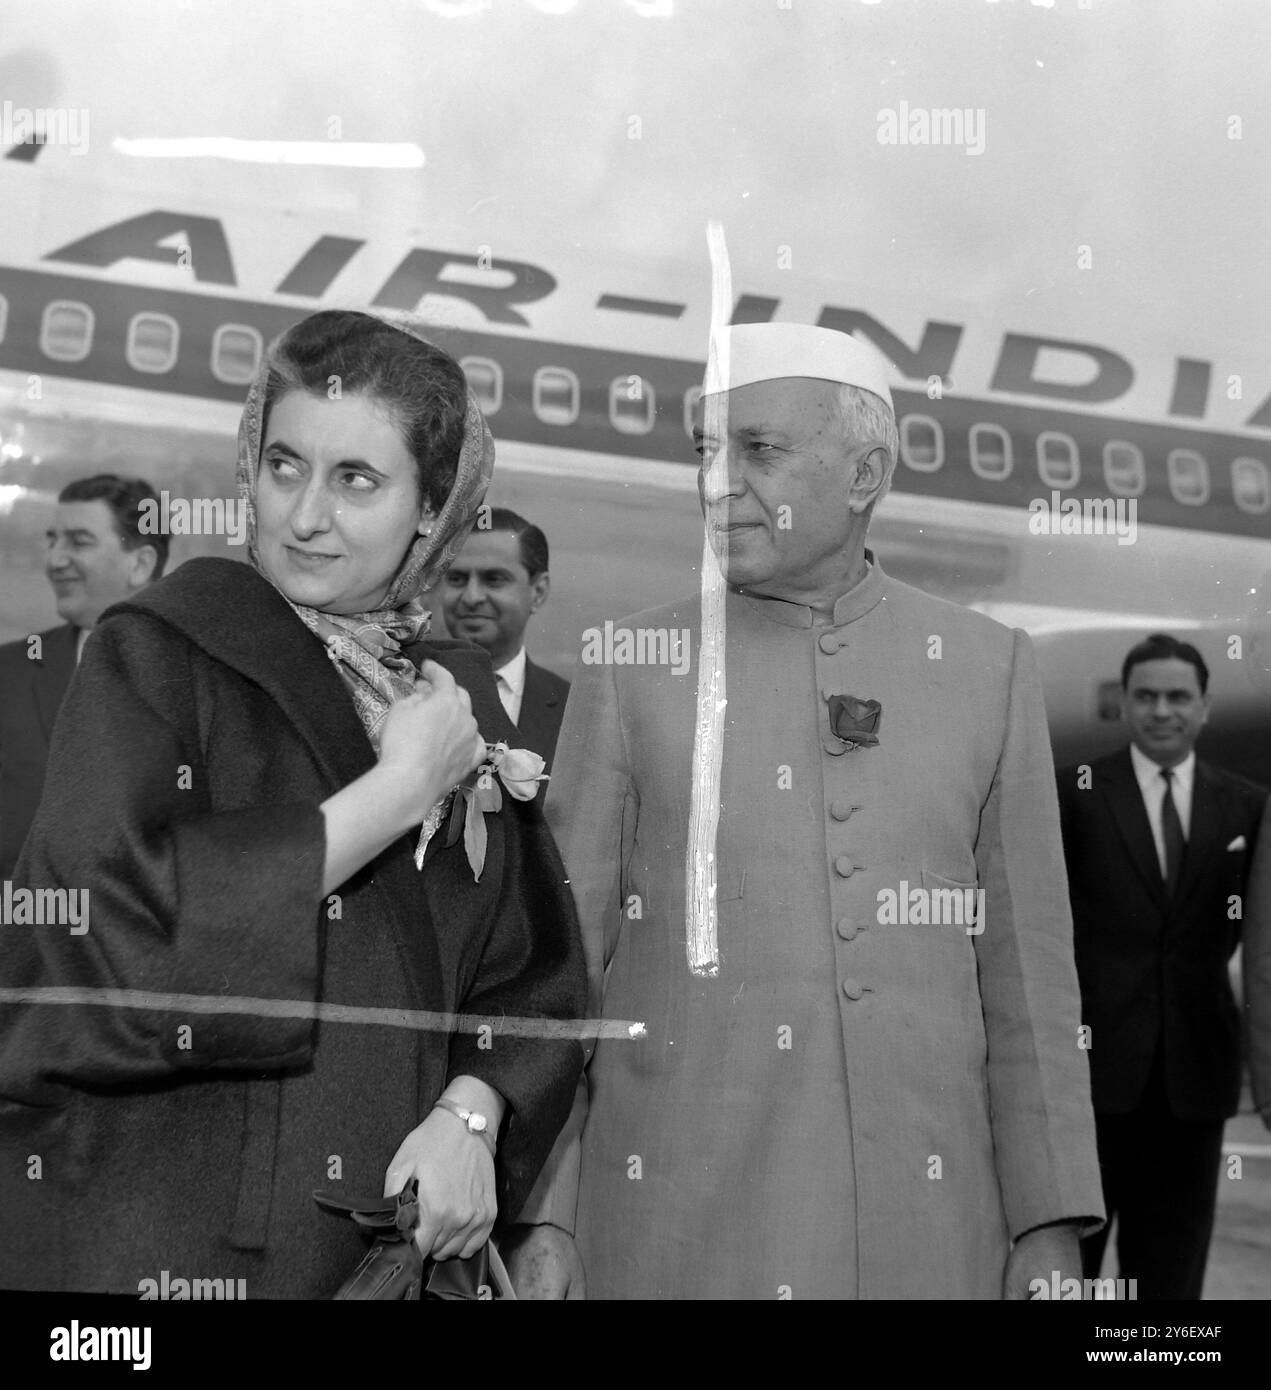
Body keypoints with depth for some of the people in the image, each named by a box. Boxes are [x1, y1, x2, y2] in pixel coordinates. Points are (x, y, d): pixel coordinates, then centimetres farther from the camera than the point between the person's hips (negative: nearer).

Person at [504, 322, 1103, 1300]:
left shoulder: (989, 667, 3)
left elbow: (1027, 967, 4)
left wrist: (1051, 1225, 2)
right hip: (675, 1219, -1)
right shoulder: (628, 670, 0)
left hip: (925, 1216, 1)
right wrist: (540, 1215, -3)